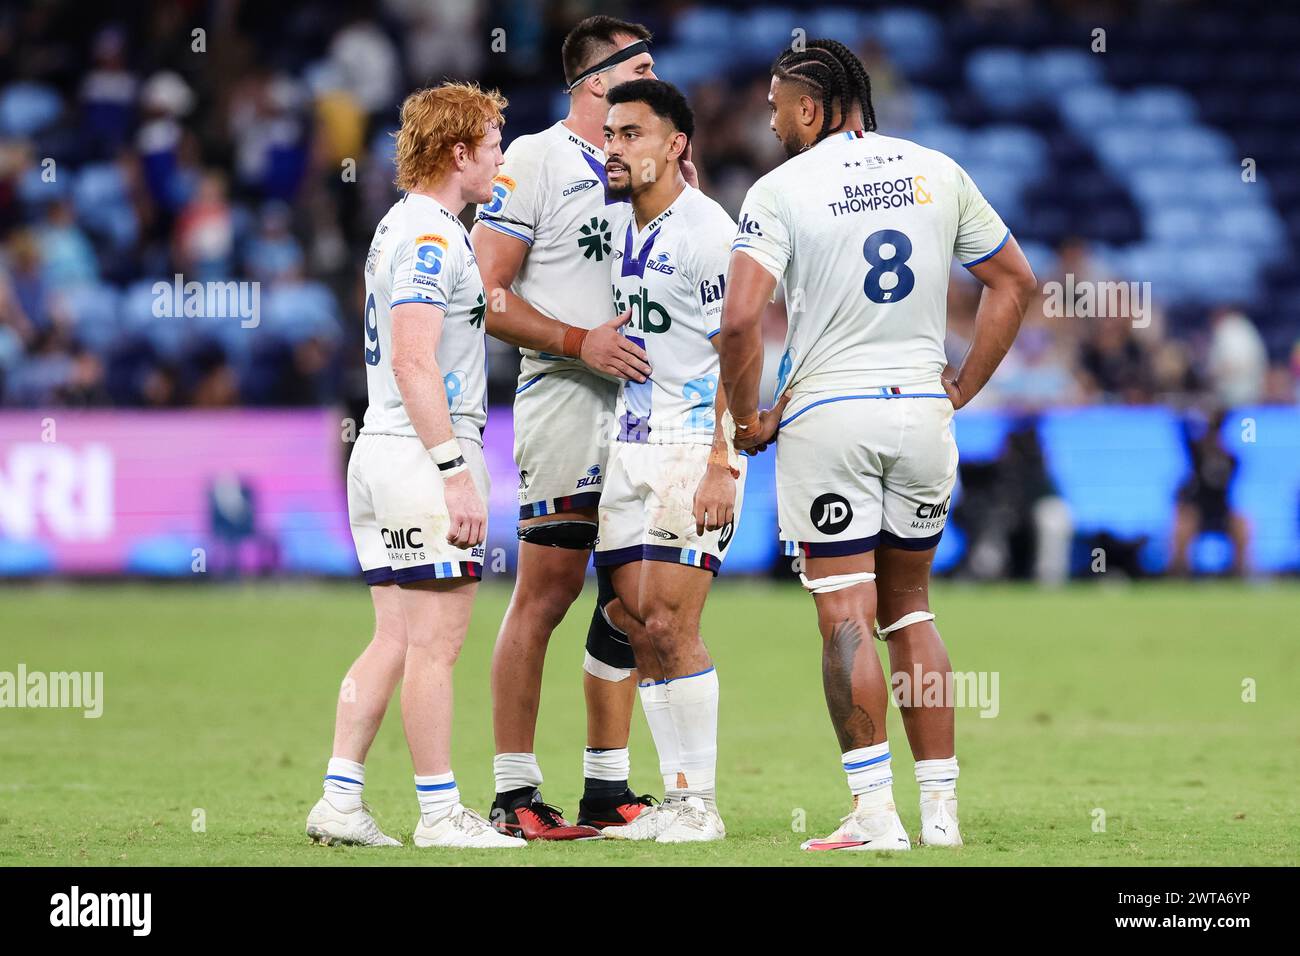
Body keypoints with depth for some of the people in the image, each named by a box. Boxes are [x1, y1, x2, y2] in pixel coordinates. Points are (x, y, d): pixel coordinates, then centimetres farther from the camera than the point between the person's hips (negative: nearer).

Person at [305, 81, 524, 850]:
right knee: (435, 642, -5)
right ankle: (441, 813, -2)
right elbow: (413, 361, -21)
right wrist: (455, 471, -23)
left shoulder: (400, 227, 18)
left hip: (380, 451, 10)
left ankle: (340, 800, 8)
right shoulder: (431, 235, -13)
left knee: (394, 640, 10)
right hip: (424, 450, -10)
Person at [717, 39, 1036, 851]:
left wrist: (748, 418, -3)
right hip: (923, 409, 4)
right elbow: (1014, 282, 14)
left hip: (827, 412, -4)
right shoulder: (937, 173, 8)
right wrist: (962, 389, 18)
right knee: (910, 609, 14)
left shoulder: (781, 190, -6)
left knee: (845, 618, -3)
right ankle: (941, 810, 11)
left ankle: (875, 813, -9)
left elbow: (741, 318, -17)